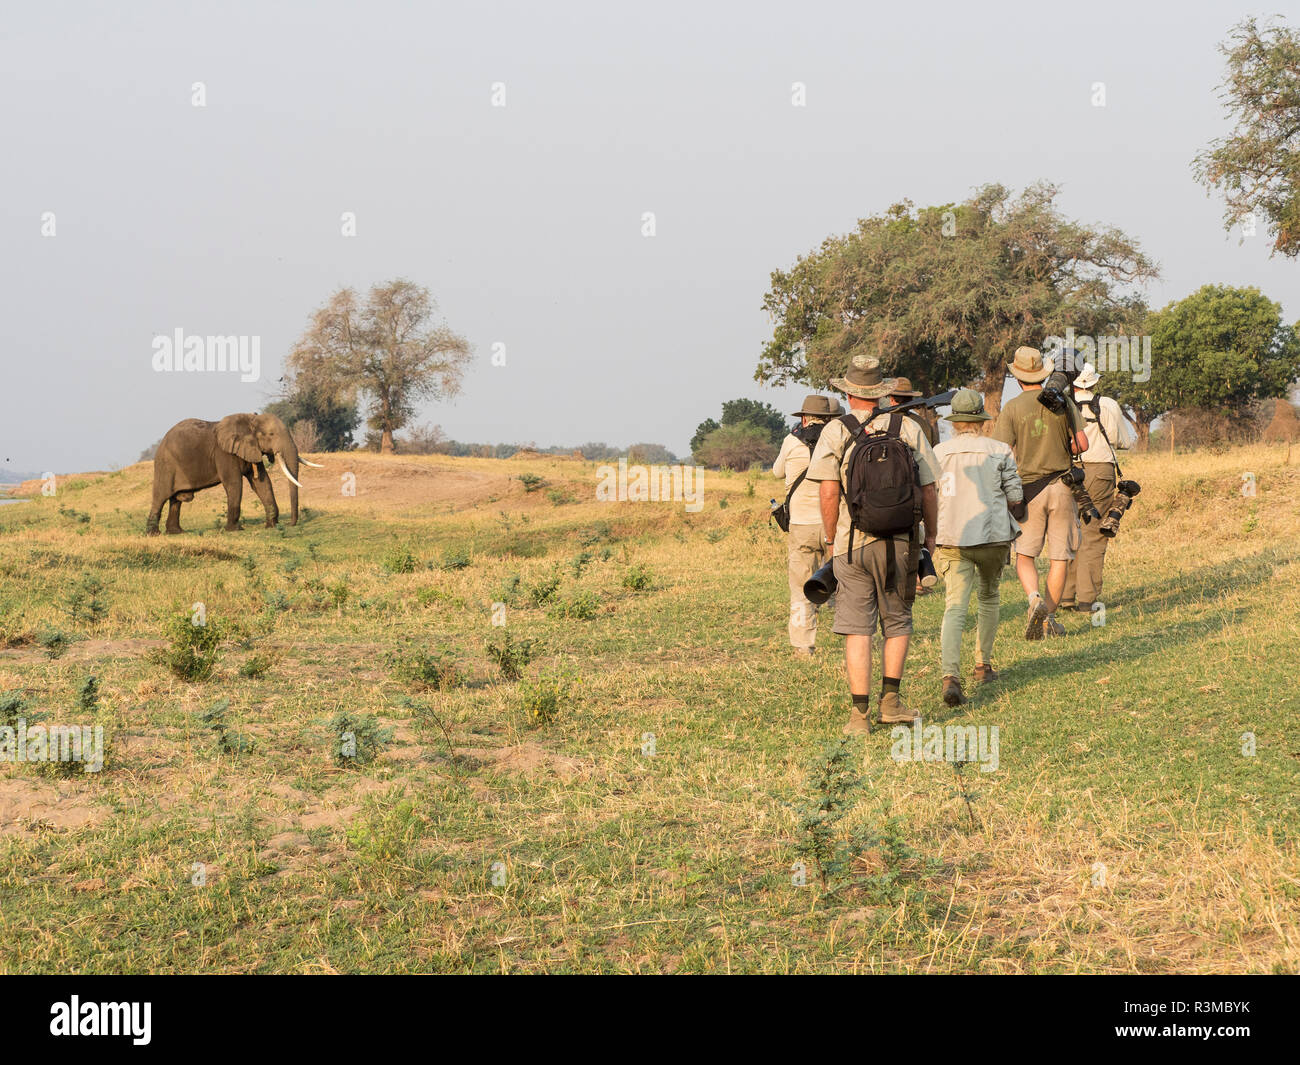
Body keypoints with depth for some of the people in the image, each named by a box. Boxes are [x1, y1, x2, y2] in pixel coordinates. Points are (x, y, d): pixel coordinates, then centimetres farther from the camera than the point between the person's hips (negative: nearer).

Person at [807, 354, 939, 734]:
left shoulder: (835, 432, -4)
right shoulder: (909, 429, 1)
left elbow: (829, 493, -9)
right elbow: (928, 490, 2)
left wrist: (831, 539, 4)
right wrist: (930, 534, 16)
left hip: (851, 544, -1)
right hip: (899, 543, 1)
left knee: (857, 629, 3)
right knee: (897, 622, 16)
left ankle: (860, 713, 2)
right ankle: (891, 699, 7)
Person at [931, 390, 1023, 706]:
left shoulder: (938, 452, 3)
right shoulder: (999, 451, 1)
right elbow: (1014, 496, 1)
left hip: (952, 538, 0)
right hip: (993, 537, 0)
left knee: (955, 608, -6)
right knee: (989, 598, 24)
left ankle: (950, 677, -24)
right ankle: (983, 666, 30)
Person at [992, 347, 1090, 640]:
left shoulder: (1012, 408, -5)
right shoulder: (1063, 402, 1)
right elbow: (1081, 443, -2)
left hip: (1028, 488, -1)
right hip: (1061, 486, 1)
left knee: (1024, 555, 9)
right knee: (1059, 557, 8)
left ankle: (1035, 600, -16)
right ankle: (1049, 618, 9)